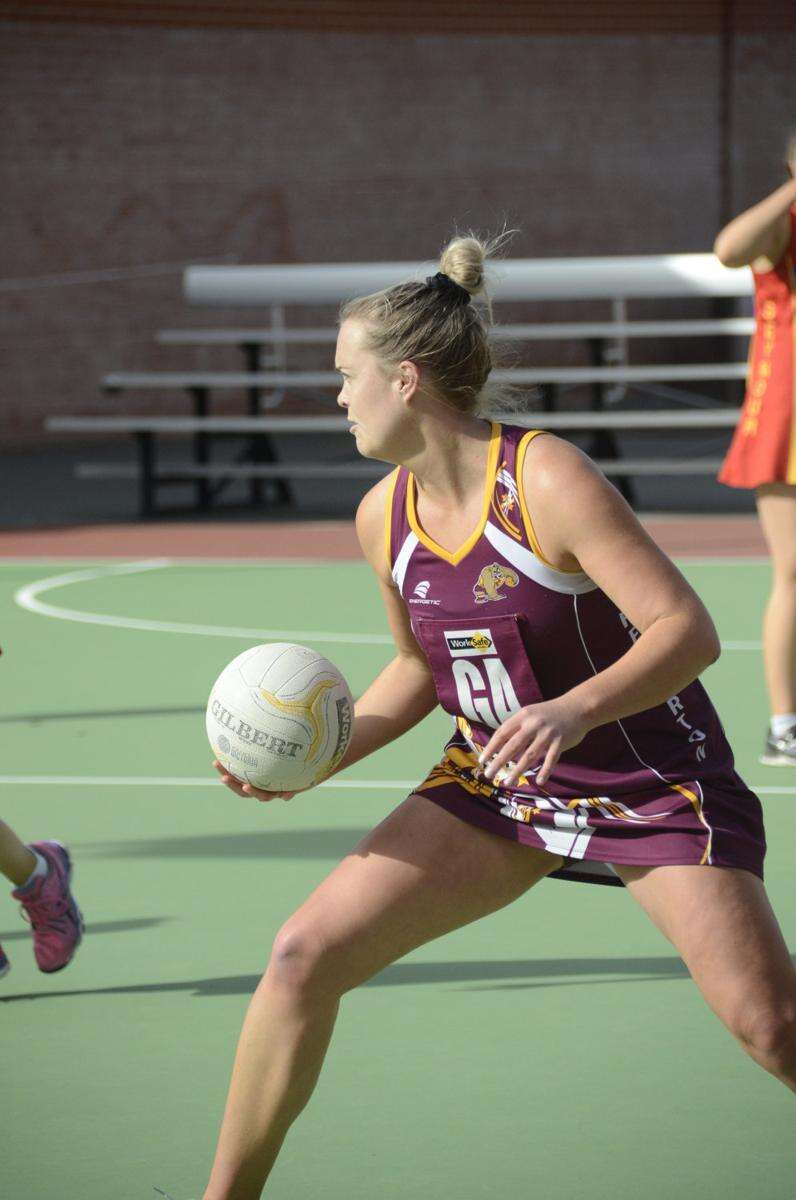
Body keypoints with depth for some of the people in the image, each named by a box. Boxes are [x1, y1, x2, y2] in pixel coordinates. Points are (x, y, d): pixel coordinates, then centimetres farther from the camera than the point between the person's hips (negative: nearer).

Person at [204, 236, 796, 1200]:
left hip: (656, 780, -6)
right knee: (305, 955, -6)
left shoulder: (546, 482, -23)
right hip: (497, 781, 6)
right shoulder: (383, 517, -2)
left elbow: (688, 630, -27)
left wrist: (574, 709, -42)